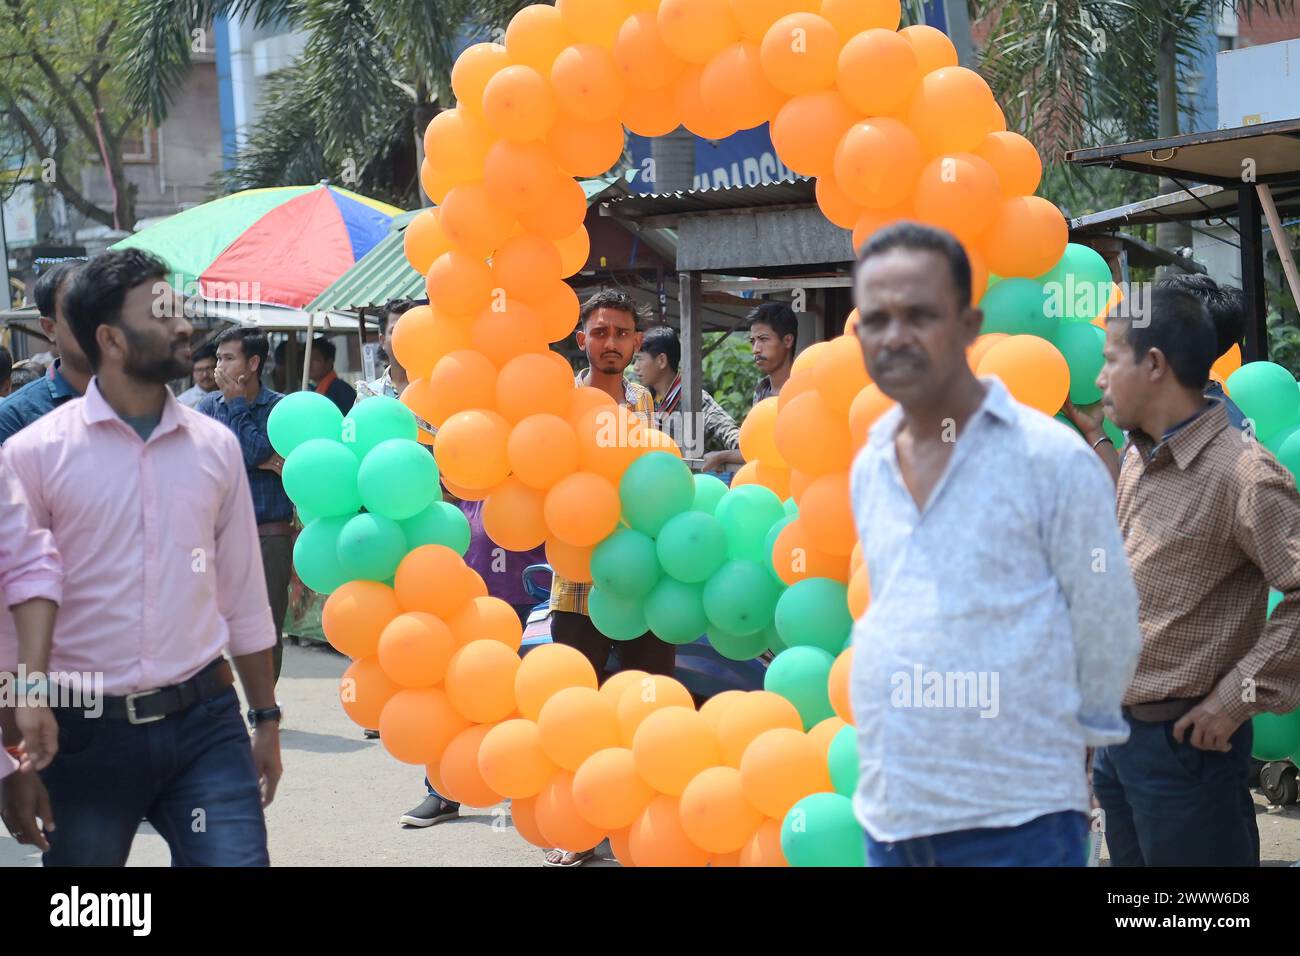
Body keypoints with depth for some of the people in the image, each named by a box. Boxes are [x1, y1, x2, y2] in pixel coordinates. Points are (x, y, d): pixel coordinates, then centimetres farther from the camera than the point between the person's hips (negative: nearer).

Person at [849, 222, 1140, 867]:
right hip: (888, 818, 6)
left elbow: (1106, 631, -3)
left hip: (1015, 824, -5)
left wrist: (1052, 749, 7)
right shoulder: (868, 469, 9)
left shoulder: (1052, 459, -9)